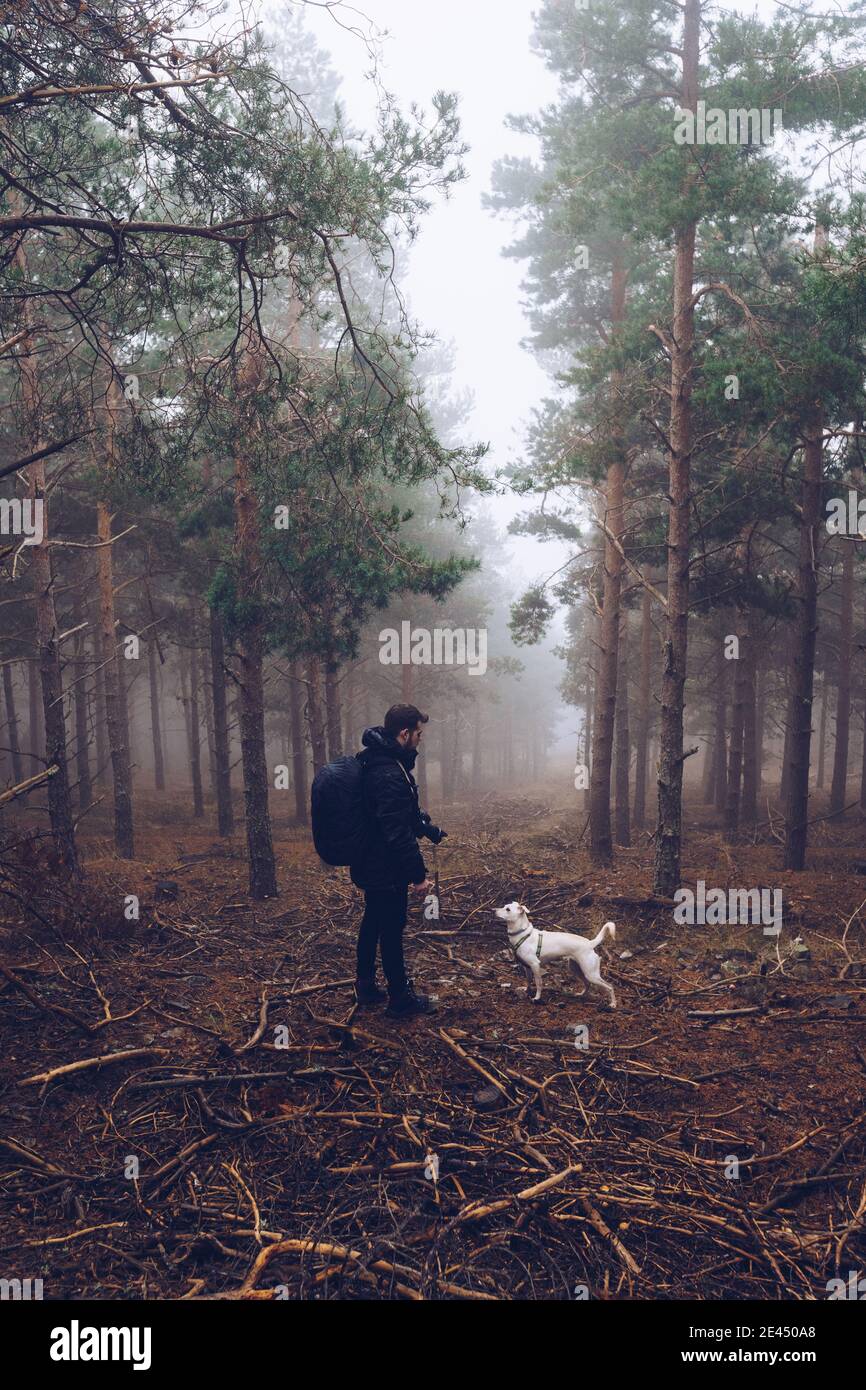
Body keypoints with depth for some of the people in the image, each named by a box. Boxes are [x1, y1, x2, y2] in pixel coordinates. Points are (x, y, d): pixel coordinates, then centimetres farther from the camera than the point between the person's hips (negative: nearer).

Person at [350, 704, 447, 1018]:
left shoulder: (377, 760, 6)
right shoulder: (389, 774, -28)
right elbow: (398, 832, -29)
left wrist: (431, 830, 24)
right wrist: (418, 874, -24)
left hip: (369, 865, 10)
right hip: (387, 871, -10)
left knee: (373, 923, 22)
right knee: (392, 930, 3)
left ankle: (366, 986, 36)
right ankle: (400, 998, 17)